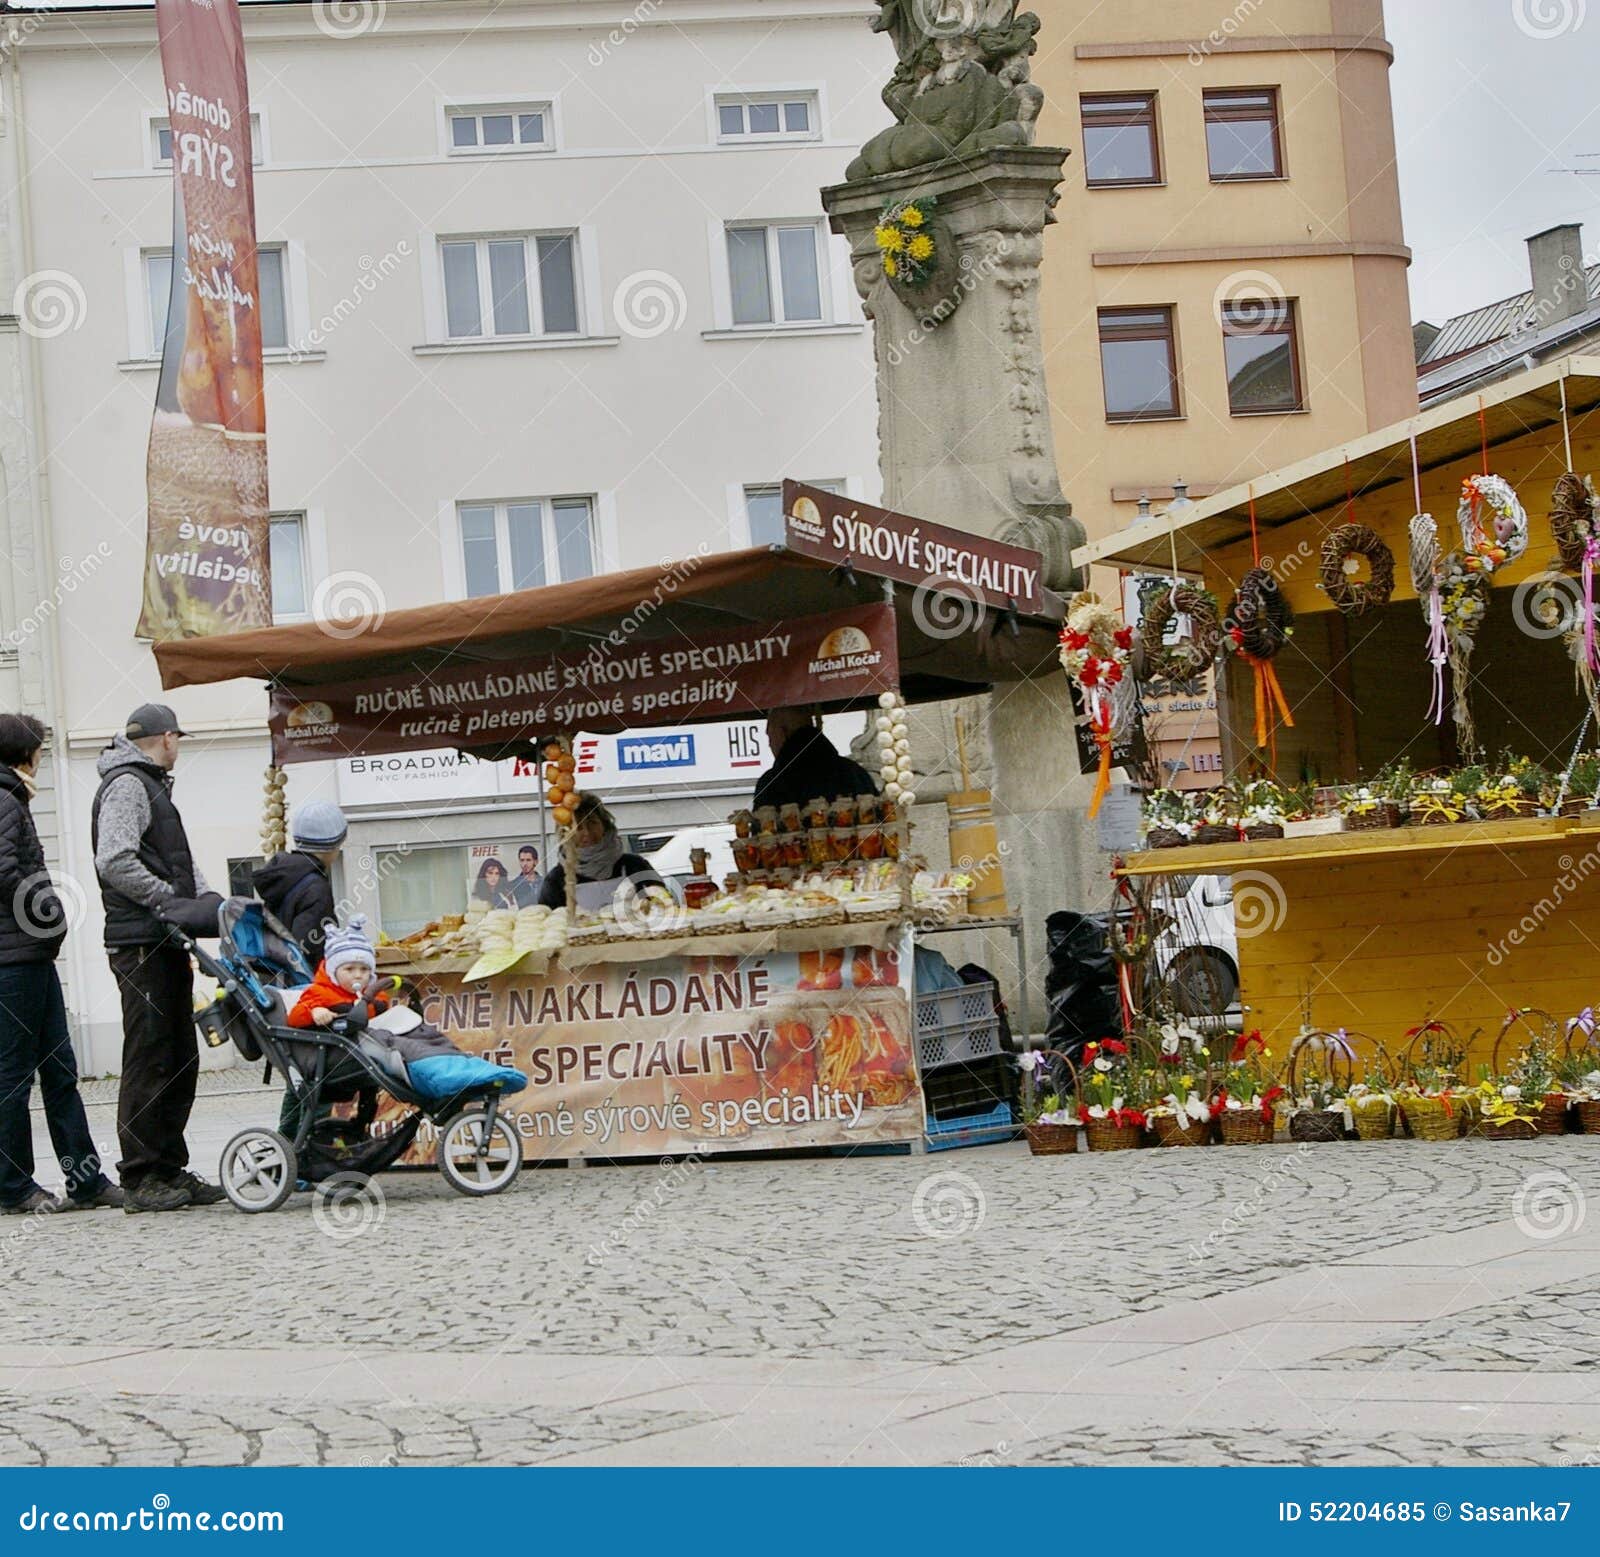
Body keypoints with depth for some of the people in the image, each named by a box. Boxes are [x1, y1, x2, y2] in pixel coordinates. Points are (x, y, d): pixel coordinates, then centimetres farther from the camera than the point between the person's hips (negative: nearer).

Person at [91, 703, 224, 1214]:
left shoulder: (150, 787, 24)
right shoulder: (127, 785, -8)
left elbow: (177, 861, 25)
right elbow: (113, 862, -20)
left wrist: (206, 898, 8)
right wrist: (171, 899, -19)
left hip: (165, 944, 10)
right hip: (141, 946, -10)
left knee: (179, 1058, 12)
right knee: (149, 1059, -9)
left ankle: (170, 1170, 18)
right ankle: (139, 1178, -6)